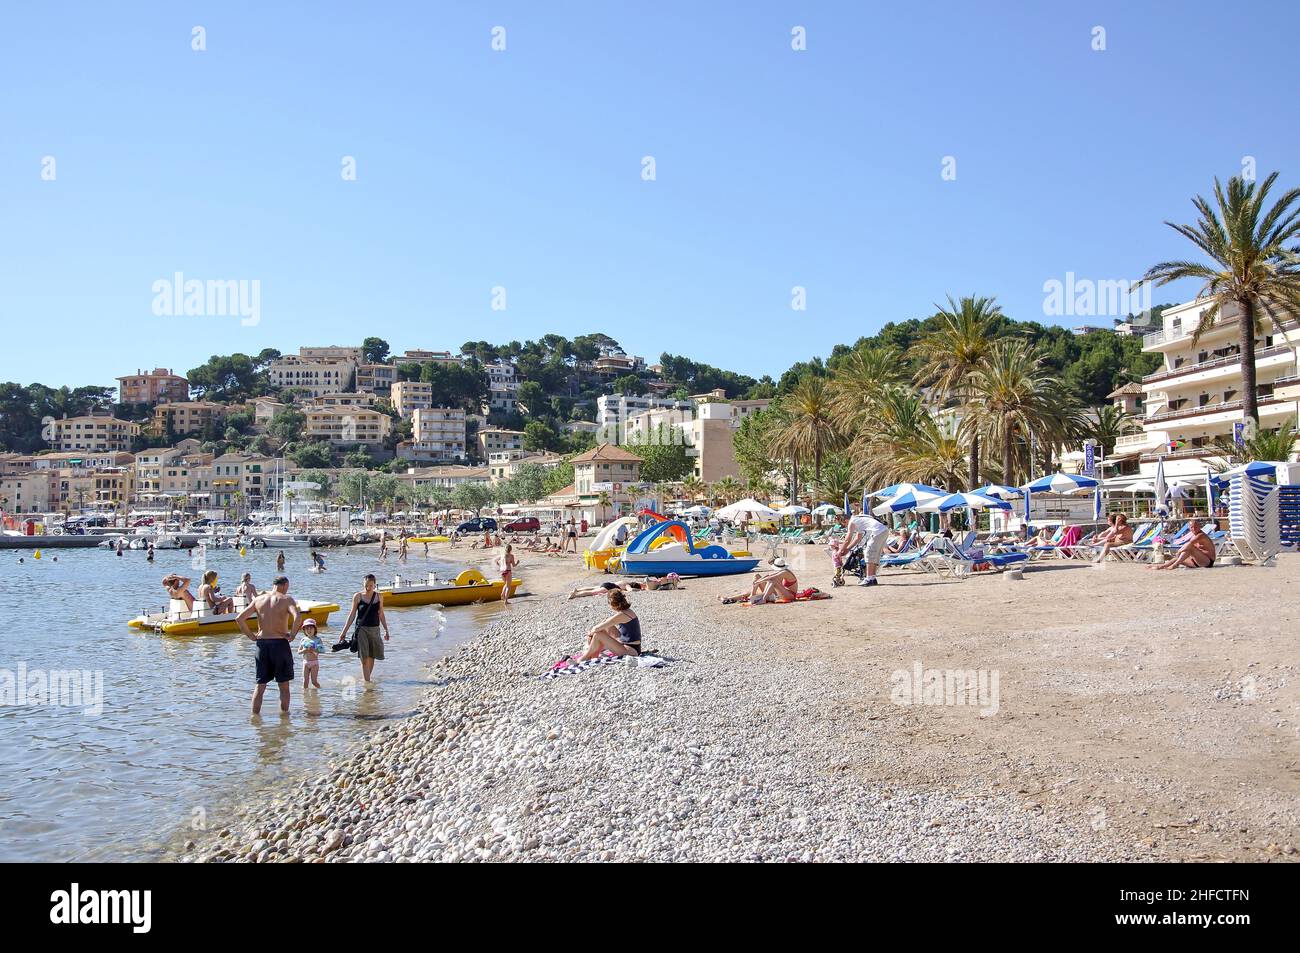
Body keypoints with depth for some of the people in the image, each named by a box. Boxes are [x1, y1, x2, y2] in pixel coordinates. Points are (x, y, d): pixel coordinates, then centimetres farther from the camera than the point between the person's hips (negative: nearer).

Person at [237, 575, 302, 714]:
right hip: (280, 644, -4)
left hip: (262, 644, 4)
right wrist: (292, 635, -12)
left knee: (260, 685, 12)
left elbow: (239, 618, 5)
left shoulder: (259, 599, 7)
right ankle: (284, 714, 14)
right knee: (284, 686, 9)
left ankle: (255, 715, 12)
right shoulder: (286, 599, -5)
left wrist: (251, 636, 9)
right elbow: (298, 617, -23)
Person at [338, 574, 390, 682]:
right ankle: (367, 682, -10)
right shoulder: (358, 597, -3)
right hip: (361, 629, -3)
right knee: (364, 658, -10)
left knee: (372, 657, 9)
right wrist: (344, 632, 2)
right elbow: (352, 614, 2)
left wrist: (386, 630, 14)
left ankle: (366, 679, 25)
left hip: (374, 629, 3)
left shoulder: (379, 597, 4)